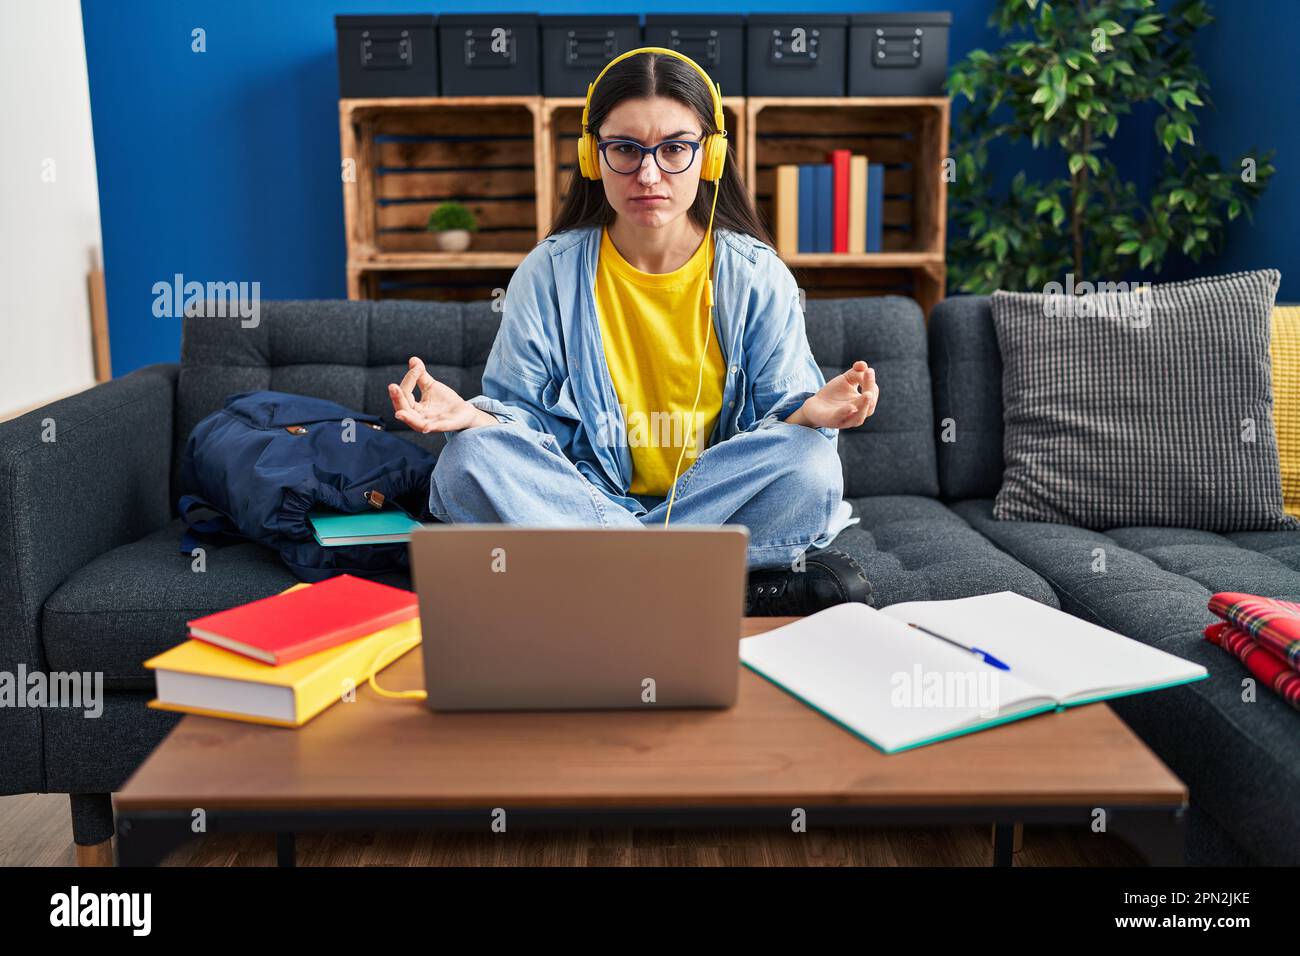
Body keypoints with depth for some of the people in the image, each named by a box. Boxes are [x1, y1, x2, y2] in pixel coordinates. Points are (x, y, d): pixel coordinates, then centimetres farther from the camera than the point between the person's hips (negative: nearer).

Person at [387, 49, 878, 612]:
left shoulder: (757, 276, -2)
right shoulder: (548, 274, -1)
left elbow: (780, 415, -1)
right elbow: (524, 416, 0)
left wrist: (811, 411, -26)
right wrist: (470, 415, -23)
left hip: (721, 494, -1)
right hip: (591, 495, 2)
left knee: (812, 467, -29)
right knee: (471, 460, -27)